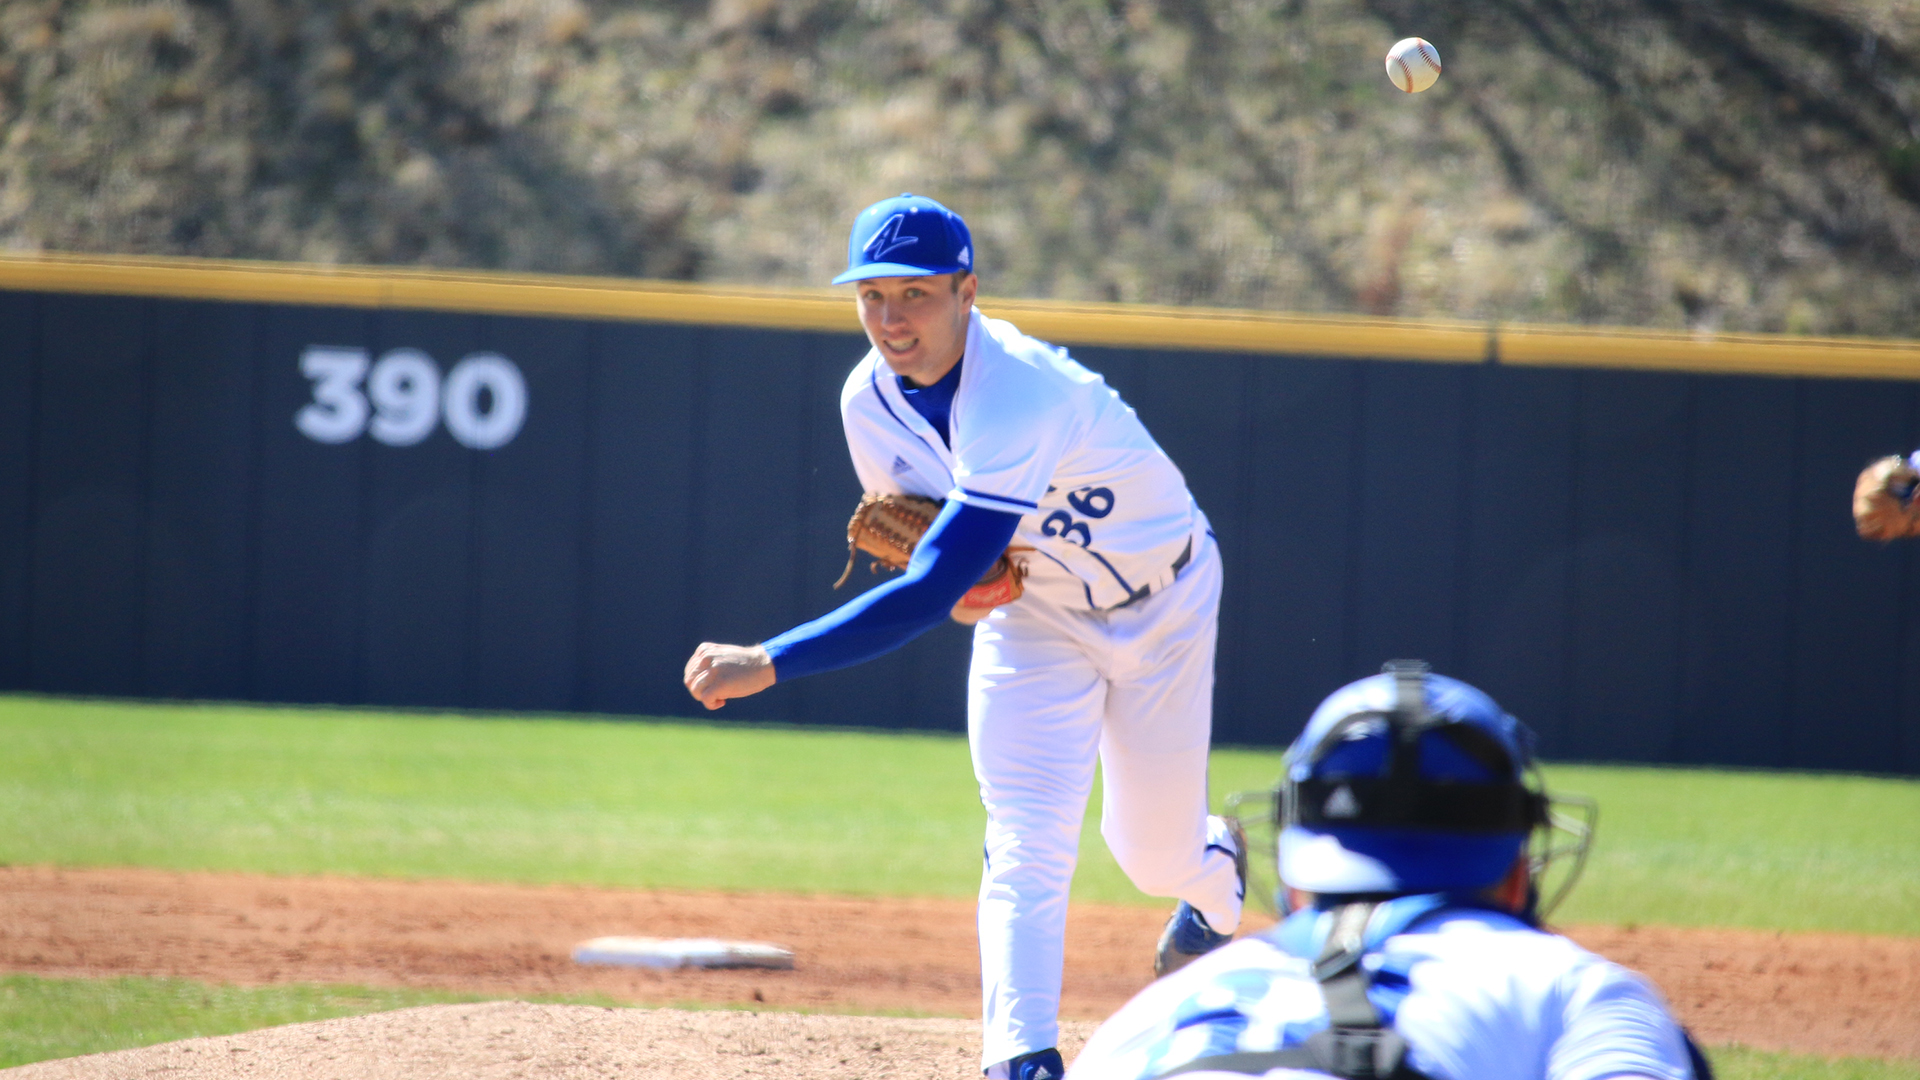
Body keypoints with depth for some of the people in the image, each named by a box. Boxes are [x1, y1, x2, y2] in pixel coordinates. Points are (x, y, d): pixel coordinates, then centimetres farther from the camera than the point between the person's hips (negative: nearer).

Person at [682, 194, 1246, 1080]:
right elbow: (904, 534, 5)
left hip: (1161, 600, -4)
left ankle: (1213, 867, 48)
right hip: (1032, 612, 4)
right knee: (1026, 841, -15)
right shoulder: (870, 401, -17)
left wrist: (767, 665, -51)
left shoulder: (1020, 394, -42)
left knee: (1152, 853, 11)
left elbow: (928, 593, -48)